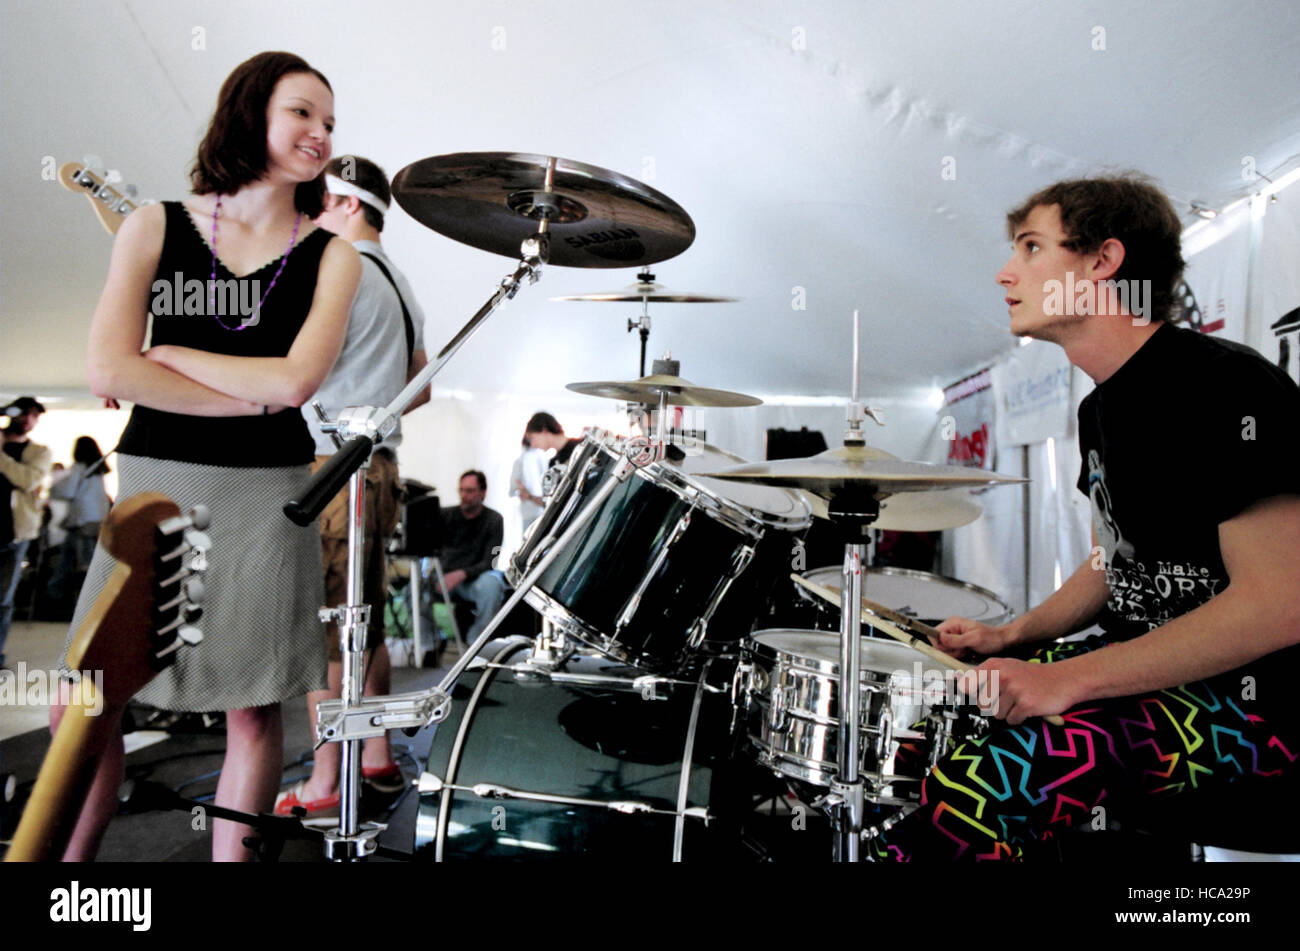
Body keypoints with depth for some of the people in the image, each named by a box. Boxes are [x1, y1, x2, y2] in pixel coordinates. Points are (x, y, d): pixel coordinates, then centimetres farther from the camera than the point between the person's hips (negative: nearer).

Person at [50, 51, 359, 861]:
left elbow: (297, 379, -13)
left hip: (265, 492, -1)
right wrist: (253, 399, -10)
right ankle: (67, 854, 27)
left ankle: (232, 854, 22)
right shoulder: (156, 227, 4)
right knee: (81, 709, 5)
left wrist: (171, 354, -5)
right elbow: (110, 372, -8)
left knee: (254, 710, 5)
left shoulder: (332, 255, 3)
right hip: (155, 483, 1)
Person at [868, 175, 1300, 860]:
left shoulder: (1223, 386, -18)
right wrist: (1012, 637, 6)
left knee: (986, 778, -31)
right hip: (1143, 664, 10)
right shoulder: (1101, 408, 12)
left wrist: (1070, 679, -24)